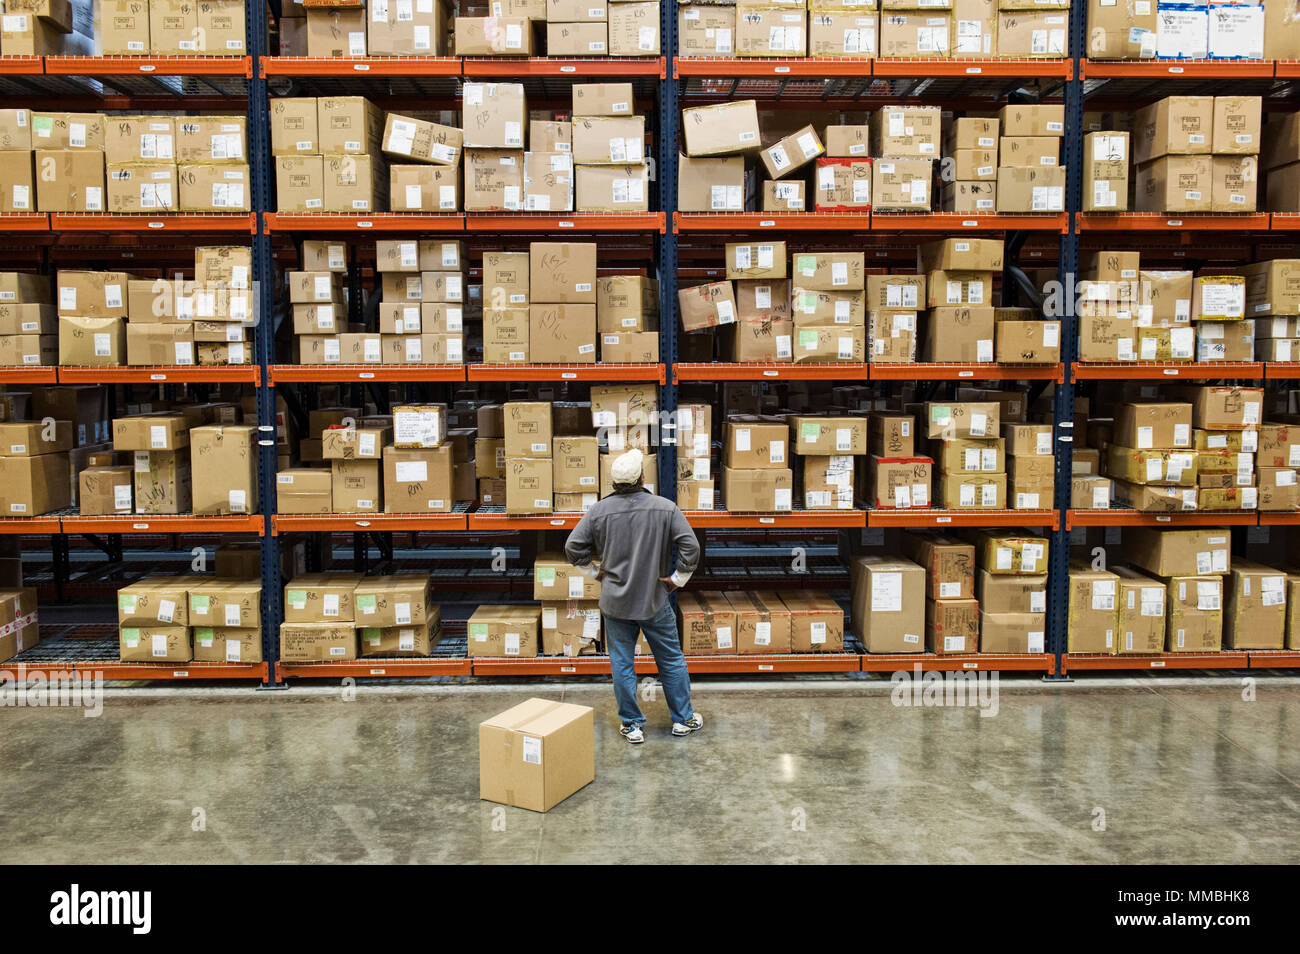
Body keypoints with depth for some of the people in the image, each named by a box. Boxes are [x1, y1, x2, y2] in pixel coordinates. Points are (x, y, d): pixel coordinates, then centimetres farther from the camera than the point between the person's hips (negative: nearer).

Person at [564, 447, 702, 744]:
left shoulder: (599, 511, -5)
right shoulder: (666, 508, -8)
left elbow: (573, 547, -3)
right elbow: (691, 546, -11)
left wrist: (595, 572, 9)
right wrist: (677, 579, 0)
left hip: (615, 600, 1)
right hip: (655, 600, 0)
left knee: (622, 664, 10)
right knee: (672, 660, 14)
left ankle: (632, 726, 17)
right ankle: (684, 719, 25)